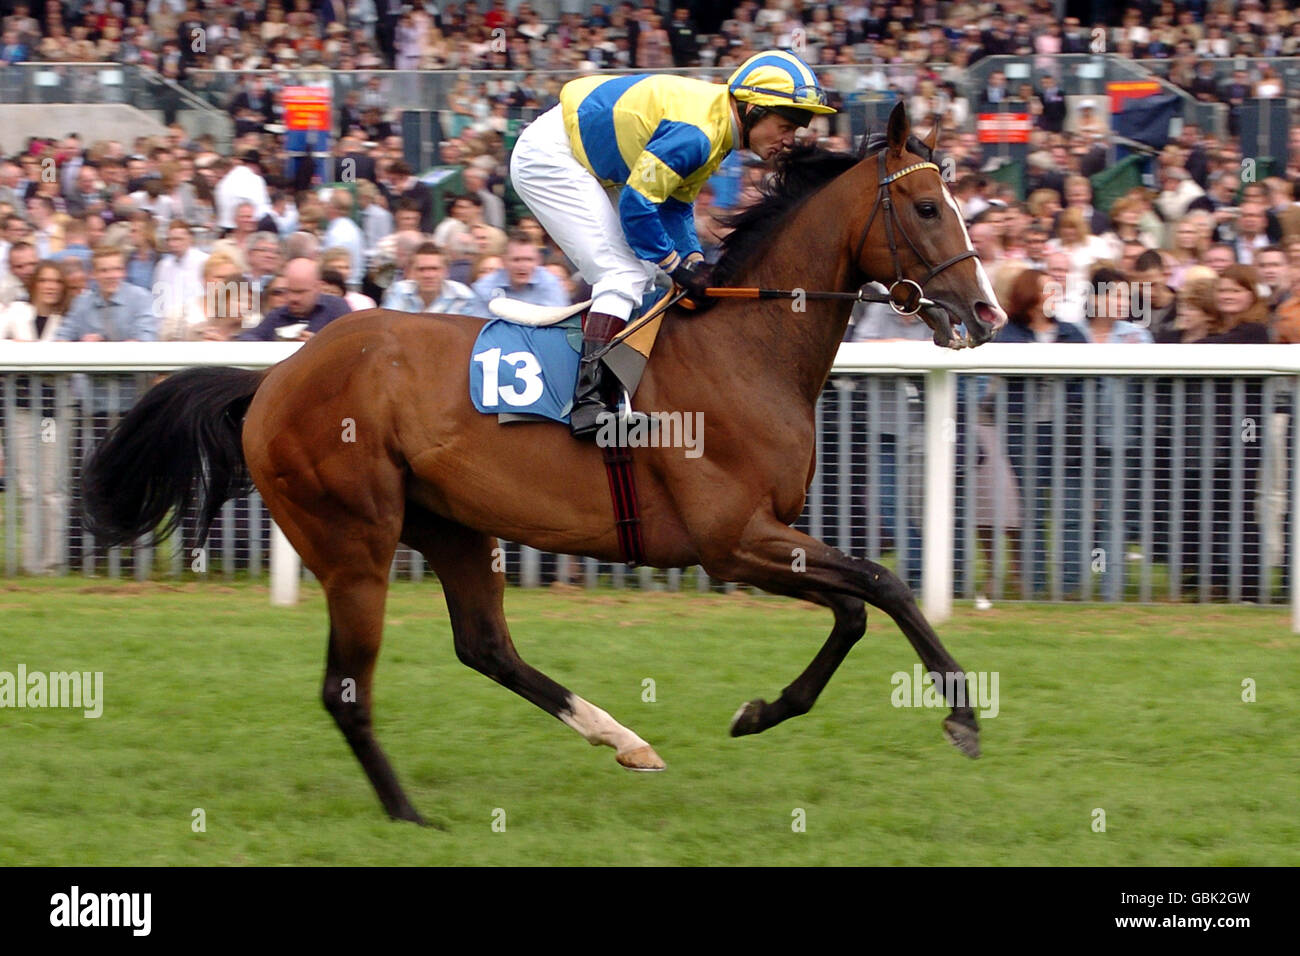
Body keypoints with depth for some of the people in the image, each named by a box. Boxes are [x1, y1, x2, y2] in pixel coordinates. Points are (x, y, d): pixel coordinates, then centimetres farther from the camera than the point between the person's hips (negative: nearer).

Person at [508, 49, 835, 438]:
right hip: (548, 156, -11)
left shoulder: (716, 122, 4)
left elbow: (676, 201, 10)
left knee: (639, 270, 12)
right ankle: (587, 396, -23)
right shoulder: (695, 133, -28)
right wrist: (677, 265, -18)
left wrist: (694, 258, -4)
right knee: (624, 273, -16)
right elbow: (637, 204, -27)